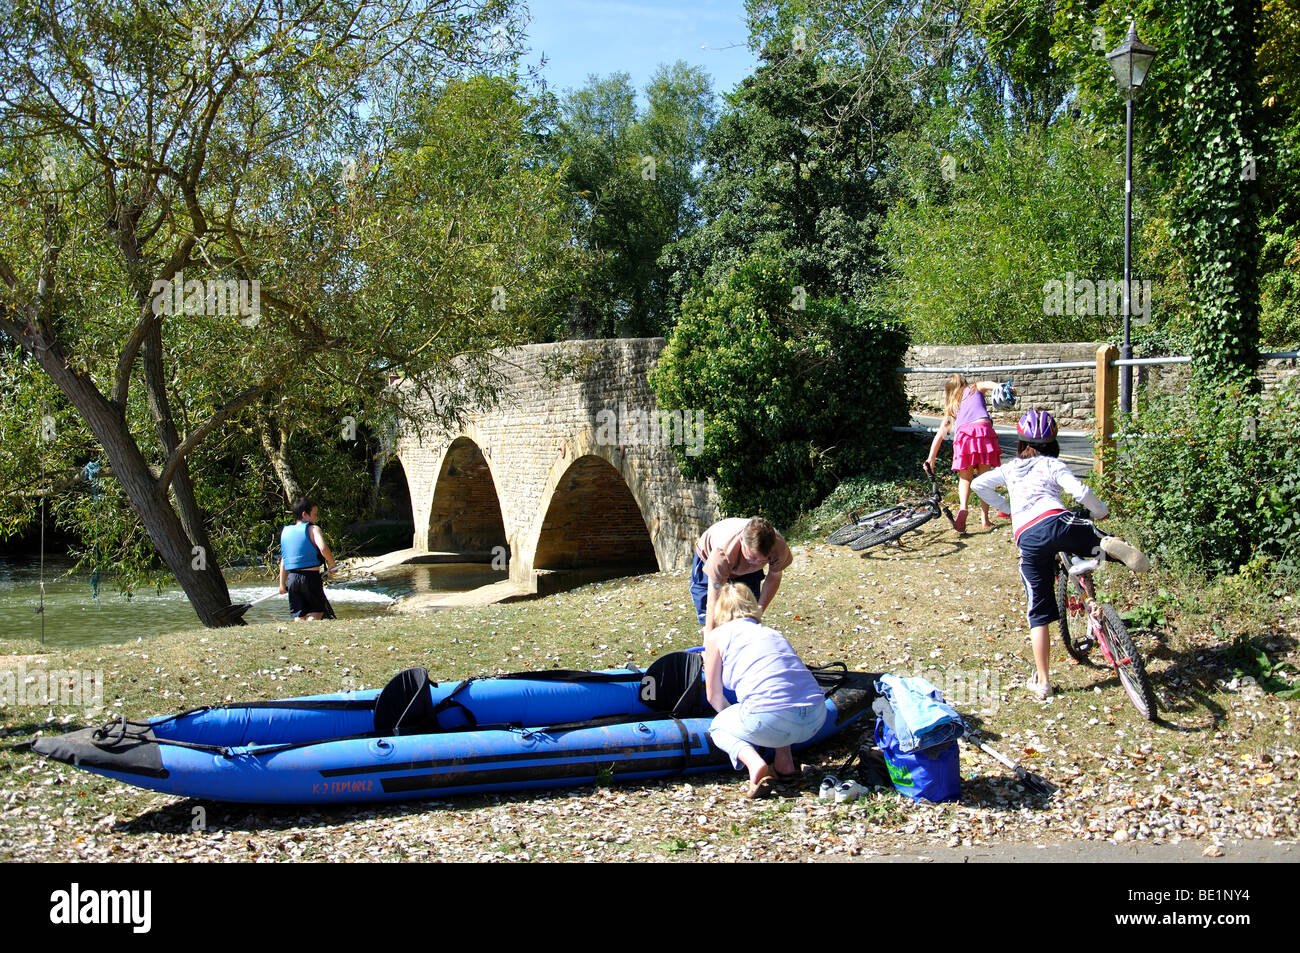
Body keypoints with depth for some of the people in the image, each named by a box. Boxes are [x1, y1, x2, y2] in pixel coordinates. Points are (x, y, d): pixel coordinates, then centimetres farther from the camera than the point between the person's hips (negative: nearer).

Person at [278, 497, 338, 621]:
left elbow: (283, 561, 15)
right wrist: (332, 564, -8)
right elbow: (323, 548, -24)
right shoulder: (312, 529, -6)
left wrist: (282, 584, 18)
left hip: (292, 578, 5)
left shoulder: (285, 531, 13)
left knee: (299, 616, 12)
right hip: (311, 577, -5)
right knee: (317, 611, 7)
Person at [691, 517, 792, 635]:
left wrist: (759, 610, -21)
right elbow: (713, 599, -42)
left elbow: (774, 577, -14)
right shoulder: (722, 551, -47)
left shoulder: (779, 546, -37)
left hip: (747, 570, 3)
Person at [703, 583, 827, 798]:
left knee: (718, 727, 26)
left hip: (771, 722, -6)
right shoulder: (772, 632, 30)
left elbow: (714, 696, 22)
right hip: (817, 718, 6)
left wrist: (732, 715, 42)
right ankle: (784, 762, 23)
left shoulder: (716, 636, 14)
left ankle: (754, 763, -2)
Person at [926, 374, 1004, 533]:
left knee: (965, 478, 12)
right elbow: (989, 384, 6)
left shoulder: (951, 407, 32)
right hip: (983, 428, -1)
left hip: (963, 433, 1)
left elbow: (939, 435, 30)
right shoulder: (975, 388, 30)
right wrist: (1000, 388, -14)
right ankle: (984, 517, 3)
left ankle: (963, 507, -14)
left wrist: (931, 459, 34)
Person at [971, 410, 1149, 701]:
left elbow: (978, 484, 26)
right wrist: (1102, 512, 20)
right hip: (1055, 522, -3)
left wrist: (1005, 507, 36)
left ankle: (1042, 681, 7)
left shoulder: (1011, 468, 26)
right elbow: (1081, 492, 2)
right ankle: (1112, 544, -32)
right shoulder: (1053, 466, 16)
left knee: (1039, 612, 8)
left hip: (1026, 539, 3)